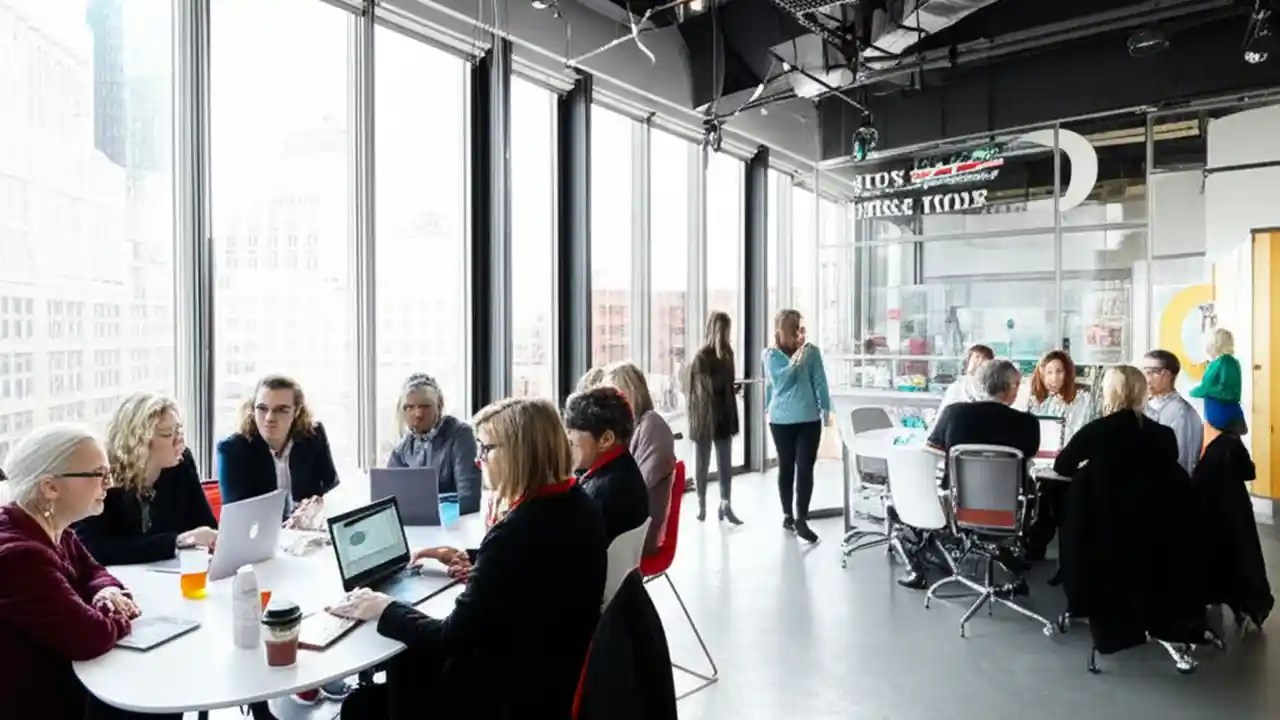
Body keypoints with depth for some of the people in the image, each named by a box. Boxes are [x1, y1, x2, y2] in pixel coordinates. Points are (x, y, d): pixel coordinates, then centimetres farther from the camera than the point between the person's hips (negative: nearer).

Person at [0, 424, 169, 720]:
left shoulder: (53, 529, 1)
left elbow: (92, 572, 16)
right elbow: (91, 635, -33)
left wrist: (108, 592, -7)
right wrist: (120, 614, -11)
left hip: (63, 676, 9)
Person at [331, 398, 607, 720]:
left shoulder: (517, 531, -30)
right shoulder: (576, 504, -3)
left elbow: (453, 637, -21)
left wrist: (383, 610, -8)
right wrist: (471, 559, 14)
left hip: (516, 693, -8)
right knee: (407, 661, 21)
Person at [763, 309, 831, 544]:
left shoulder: (812, 352, 0)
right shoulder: (770, 354, -1)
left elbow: (820, 382, 3)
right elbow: (777, 380, -13)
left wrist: (825, 408, 1)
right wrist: (795, 360, -22)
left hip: (809, 419, 0)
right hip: (781, 420, 0)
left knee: (805, 468, -5)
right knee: (786, 467, 11)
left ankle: (801, 519, -1)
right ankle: (787, 514, 24)